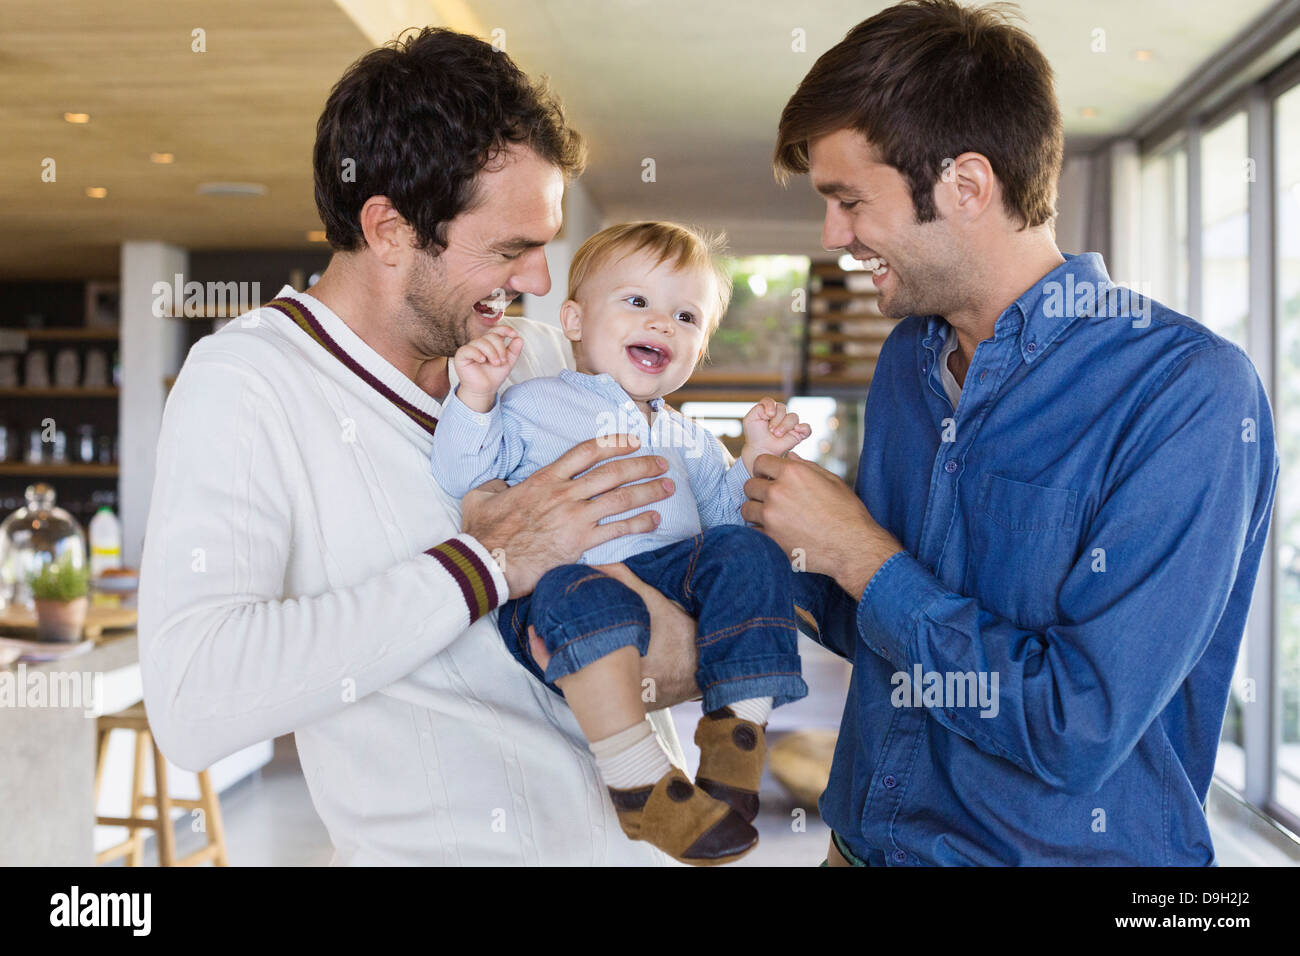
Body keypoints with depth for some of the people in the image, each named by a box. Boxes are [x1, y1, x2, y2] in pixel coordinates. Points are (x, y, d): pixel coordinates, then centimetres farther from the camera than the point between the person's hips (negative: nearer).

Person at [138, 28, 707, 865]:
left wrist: (691, 640, -12)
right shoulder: (246, 381, -15)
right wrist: (487, 561, -26)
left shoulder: (538, 349, 0)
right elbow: (191, 705, -28)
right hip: (444, 845, -5)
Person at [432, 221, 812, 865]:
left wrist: (754, 458, 13)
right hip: (567, 573, -4)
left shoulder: (685, 437, 30)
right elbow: (458, 475, 4)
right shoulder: (533, 405, 15)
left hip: (672, 573, 5)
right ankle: (640, 783, -31)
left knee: (747, 553, -21)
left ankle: (738, 724, -19)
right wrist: (475, 395, -9)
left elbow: (721, 511, 27)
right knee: (582, 597, -39)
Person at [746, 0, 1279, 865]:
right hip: (864, 837, 5)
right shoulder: (909, 360, 4)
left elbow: (1078, 732, -24)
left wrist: (863, 557, -17)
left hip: (1056, 845, -4)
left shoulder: (1190, 394, -18)